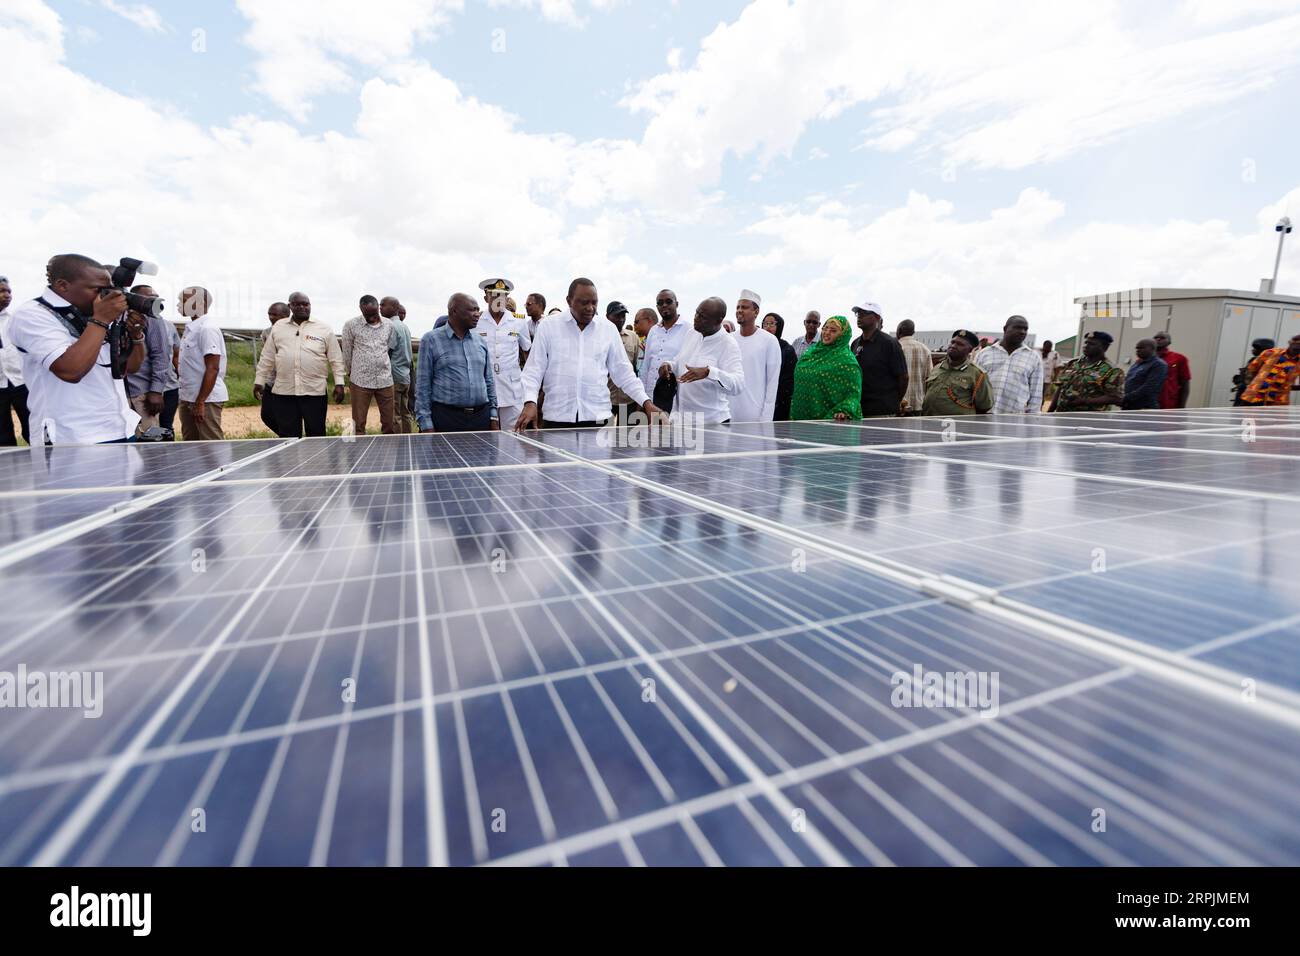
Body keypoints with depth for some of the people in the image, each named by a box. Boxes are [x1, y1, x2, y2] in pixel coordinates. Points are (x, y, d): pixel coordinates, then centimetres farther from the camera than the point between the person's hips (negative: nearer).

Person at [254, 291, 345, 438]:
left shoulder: (324, 329, 5)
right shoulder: (278, 327, 13)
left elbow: (335, 359, 2)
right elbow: (267, 358, 15)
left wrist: (339, 384, -4)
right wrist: (259, 381, 12)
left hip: (315, 392, -2)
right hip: (283, 393, 3)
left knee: (316, 434, 2)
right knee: (288, 436, 6)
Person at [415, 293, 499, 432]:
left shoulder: (480, 341, 13)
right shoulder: (431, 340, 2)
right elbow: (423, 385, -1)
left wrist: (493, 416, 10)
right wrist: (426, 425, -7)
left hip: (482, 417, 4)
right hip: (446, 419, -3)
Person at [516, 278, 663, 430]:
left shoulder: (608, 329, 9)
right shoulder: (548, 327, 4)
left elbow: (623, 372, 11)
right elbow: (534, 370, 3)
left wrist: (646, 402, 1)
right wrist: (530, 403, -14)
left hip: (597, 418, 1)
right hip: (556, 419, -1)